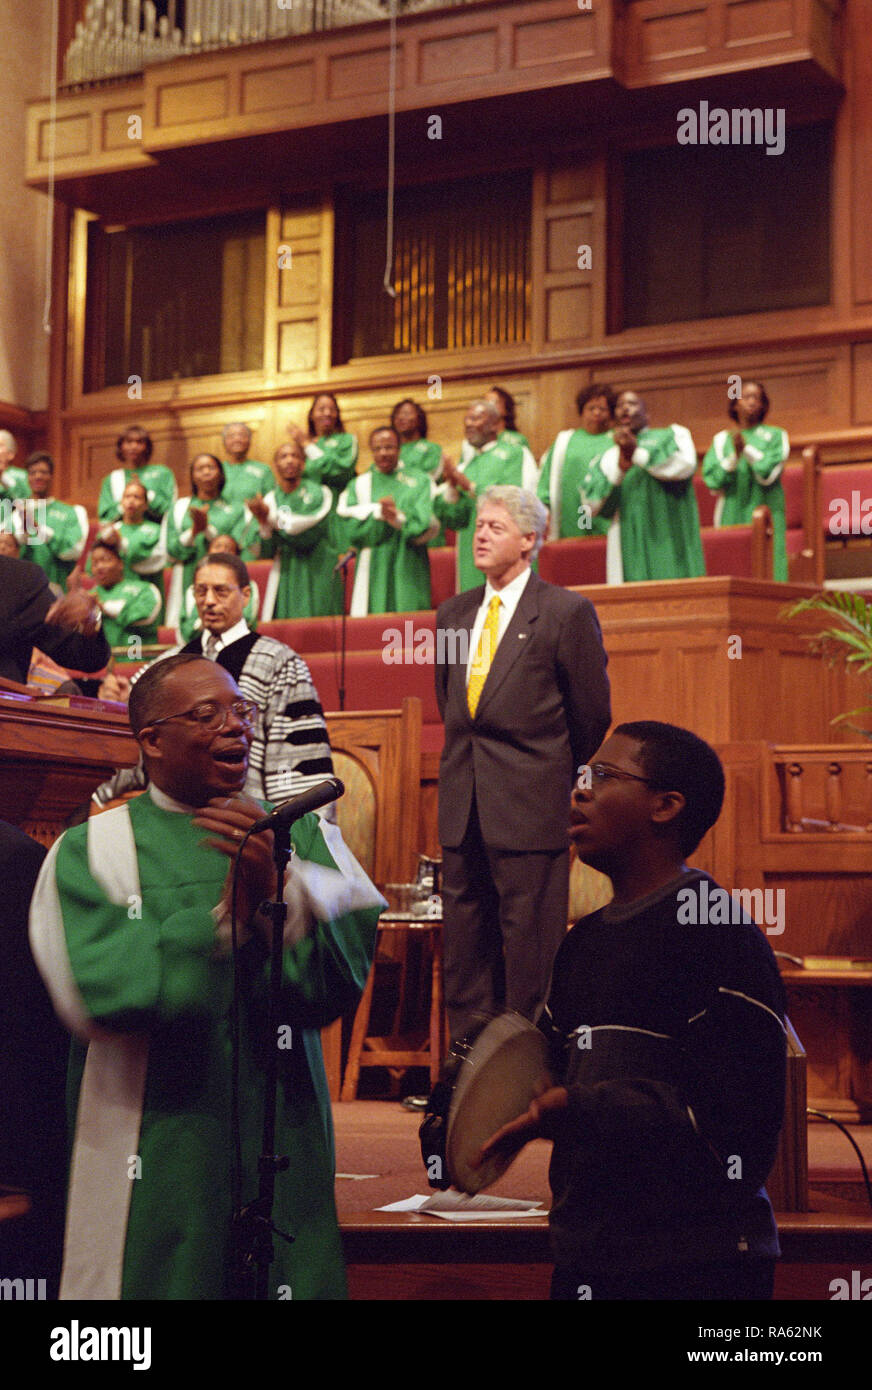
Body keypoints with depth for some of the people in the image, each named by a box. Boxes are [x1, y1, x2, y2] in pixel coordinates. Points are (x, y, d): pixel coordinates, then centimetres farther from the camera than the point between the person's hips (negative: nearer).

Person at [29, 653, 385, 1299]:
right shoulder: (89, 851, 1)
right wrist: (228, 917, -15)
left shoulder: (305, 837, 9)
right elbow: (95, 990, -15)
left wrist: (282, 885, -21)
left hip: (283, 1163, 2)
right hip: (148, 1167, -2)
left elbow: (342, 979, -6)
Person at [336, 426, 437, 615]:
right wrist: (378, 511, -11)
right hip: (373, 573, 1)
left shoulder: (419, 482, 12)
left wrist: (400, 518, -19)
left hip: (408, 574, -1)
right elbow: (347, 529, 0)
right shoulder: (358, 486, 15)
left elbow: (430, 526, -3)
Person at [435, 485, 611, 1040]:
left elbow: (592, 716, 1)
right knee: (466, 945, 10)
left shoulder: (567, 612, -6)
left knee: (529, 945, -2)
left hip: (531, 807, -6)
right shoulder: (454, 613, 12)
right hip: (464, 809, 6)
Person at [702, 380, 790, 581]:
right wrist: (734, 457, -12)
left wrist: (747, 448, -13)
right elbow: (712, 481, 2)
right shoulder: (722, 439, 13)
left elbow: (769, 474, -5)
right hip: (732, 516, 2)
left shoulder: (775, 436, 9)